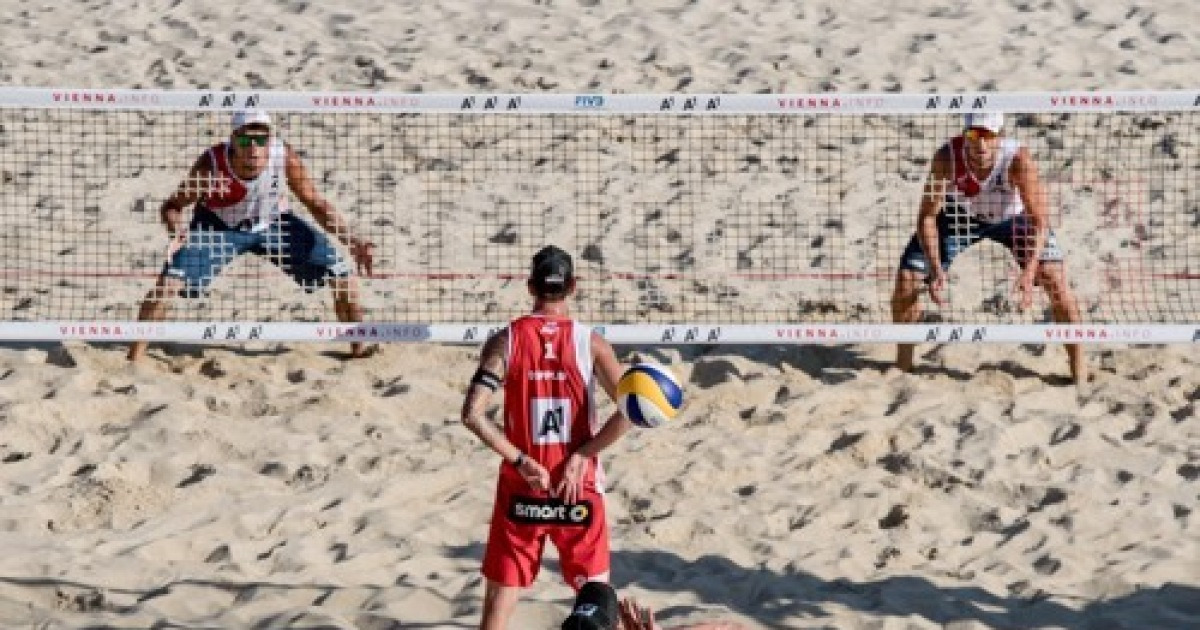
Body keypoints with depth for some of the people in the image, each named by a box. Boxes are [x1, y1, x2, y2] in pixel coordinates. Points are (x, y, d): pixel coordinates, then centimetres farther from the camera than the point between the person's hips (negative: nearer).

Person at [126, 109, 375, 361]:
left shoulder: (285, 157, -28)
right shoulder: (212, 164, -33)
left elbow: (316, 204, -13)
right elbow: (173, 205, -21)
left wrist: (350, 241, -24)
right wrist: (177, 230, -45)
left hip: (274, 224, 2)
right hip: (219, 226, -2)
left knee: (342, 276, -8)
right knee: (169, 282, -23)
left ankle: (359, 348, 16)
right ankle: (135, 357, -5)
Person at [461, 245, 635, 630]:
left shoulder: (506, 341, -6)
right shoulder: (590, 343, -6)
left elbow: (472, 415, -15)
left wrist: (521, 461, -11)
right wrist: (580, 456, -10)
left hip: (520, 489, 0)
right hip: (579, 489, 0)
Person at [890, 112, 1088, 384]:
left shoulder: (1018, 159, -39)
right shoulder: (947, 158, -35)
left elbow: (1039, 220, -35)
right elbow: (927, 216, -26)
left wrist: (1029, 273, -47)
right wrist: (935, 269, -37)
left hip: (1013, 216, -1)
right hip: (962, 213, 1)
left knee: (1054, 278, -18)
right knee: (907, 277, -8)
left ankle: (1079, 370, 0)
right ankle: (902, 367, 14)